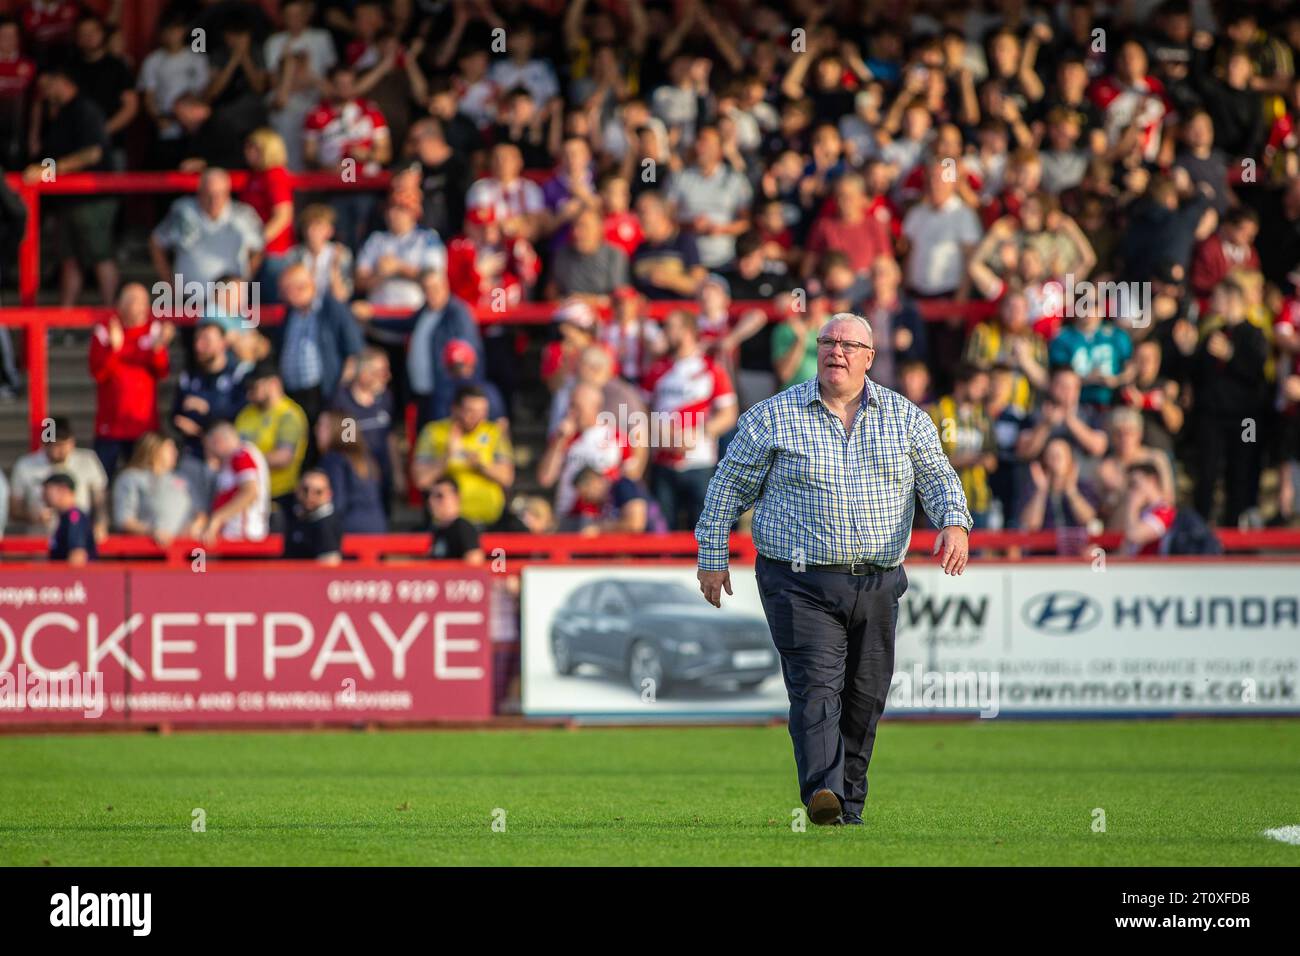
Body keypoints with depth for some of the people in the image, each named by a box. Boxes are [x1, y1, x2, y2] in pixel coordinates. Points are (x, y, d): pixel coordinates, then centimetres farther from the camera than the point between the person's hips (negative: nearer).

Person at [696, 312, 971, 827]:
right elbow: (729, 486, 8)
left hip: (876, 585, 4)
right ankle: (822, 795, -31)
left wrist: (954, 523, -13)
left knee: (865, 697, 8)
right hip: (801, 584, -4)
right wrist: (712, 557, 7)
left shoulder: (905, 418, 8)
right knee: (816, 686, -18)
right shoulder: (773, 417, 1)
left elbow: (938, 478, 8)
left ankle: (850, 804, 21)